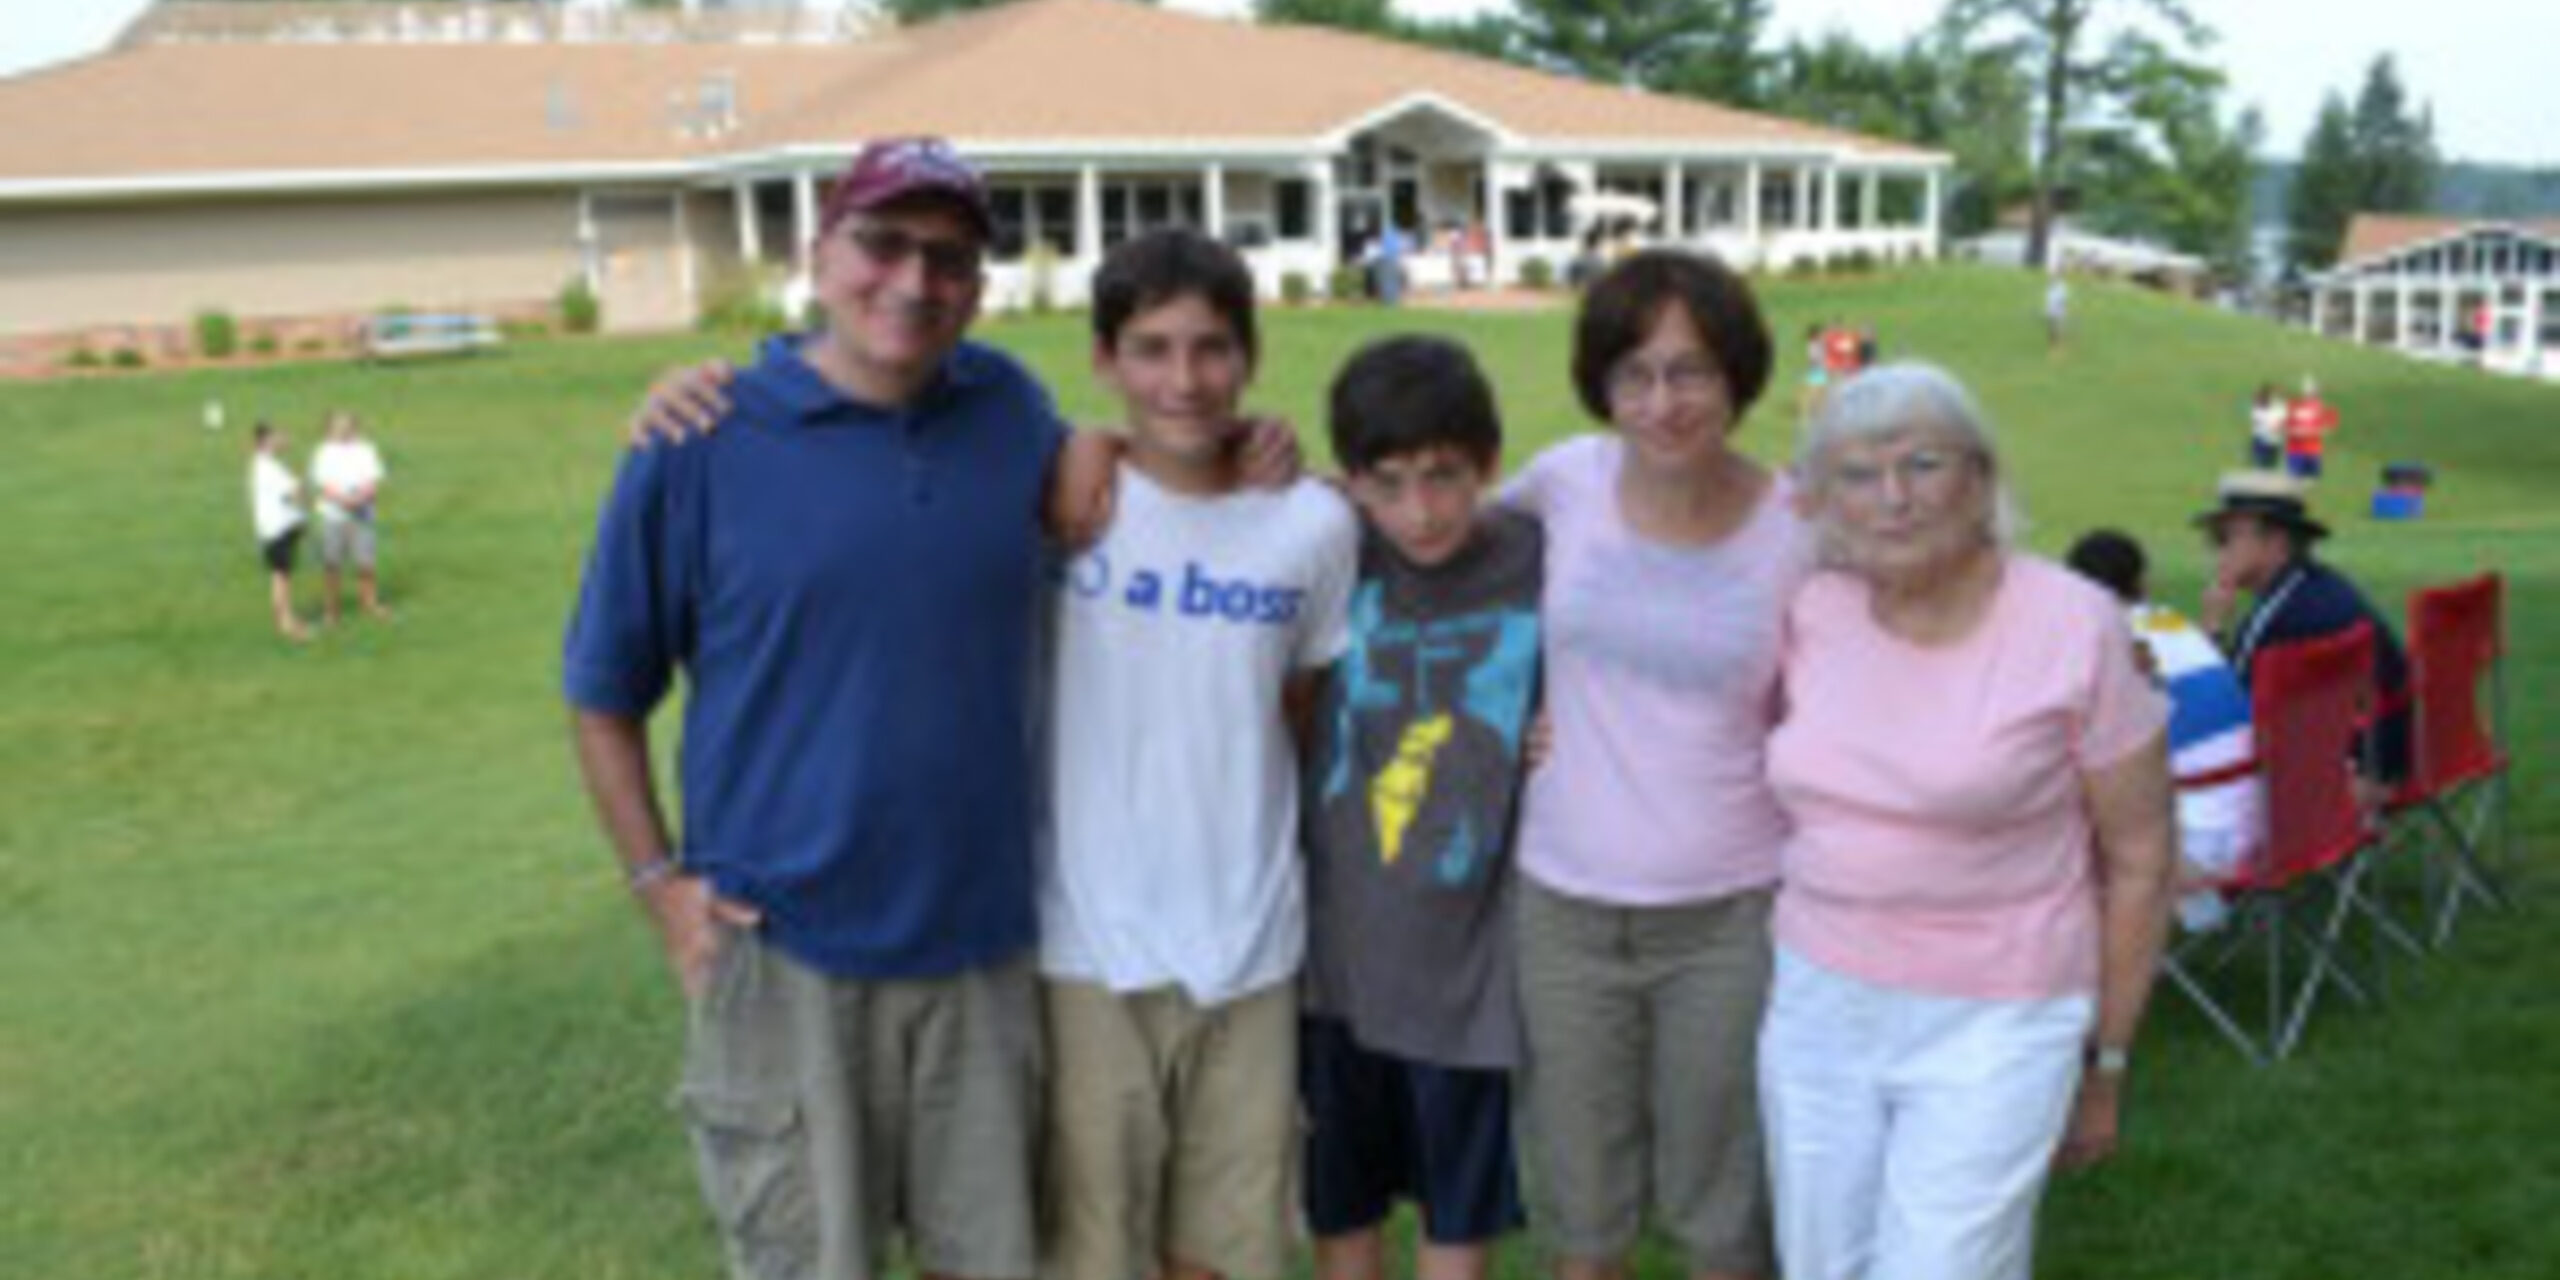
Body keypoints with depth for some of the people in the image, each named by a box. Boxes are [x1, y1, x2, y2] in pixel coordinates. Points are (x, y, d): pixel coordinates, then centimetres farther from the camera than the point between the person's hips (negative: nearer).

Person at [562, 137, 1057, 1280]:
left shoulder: (1009, 407, 2)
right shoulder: (703, 445, -8)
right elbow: (603, 693, 0)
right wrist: (659, 882, -6)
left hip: (981, 937, 3)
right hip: (786, 950, -3)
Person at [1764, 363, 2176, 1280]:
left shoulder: (2074, 627, -12)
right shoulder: (1810, 614, -1)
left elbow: (2139, 859, -5)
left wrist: (2106, 1063, 0)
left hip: (1991, 1027, -4)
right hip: (1817, 1007, 5)